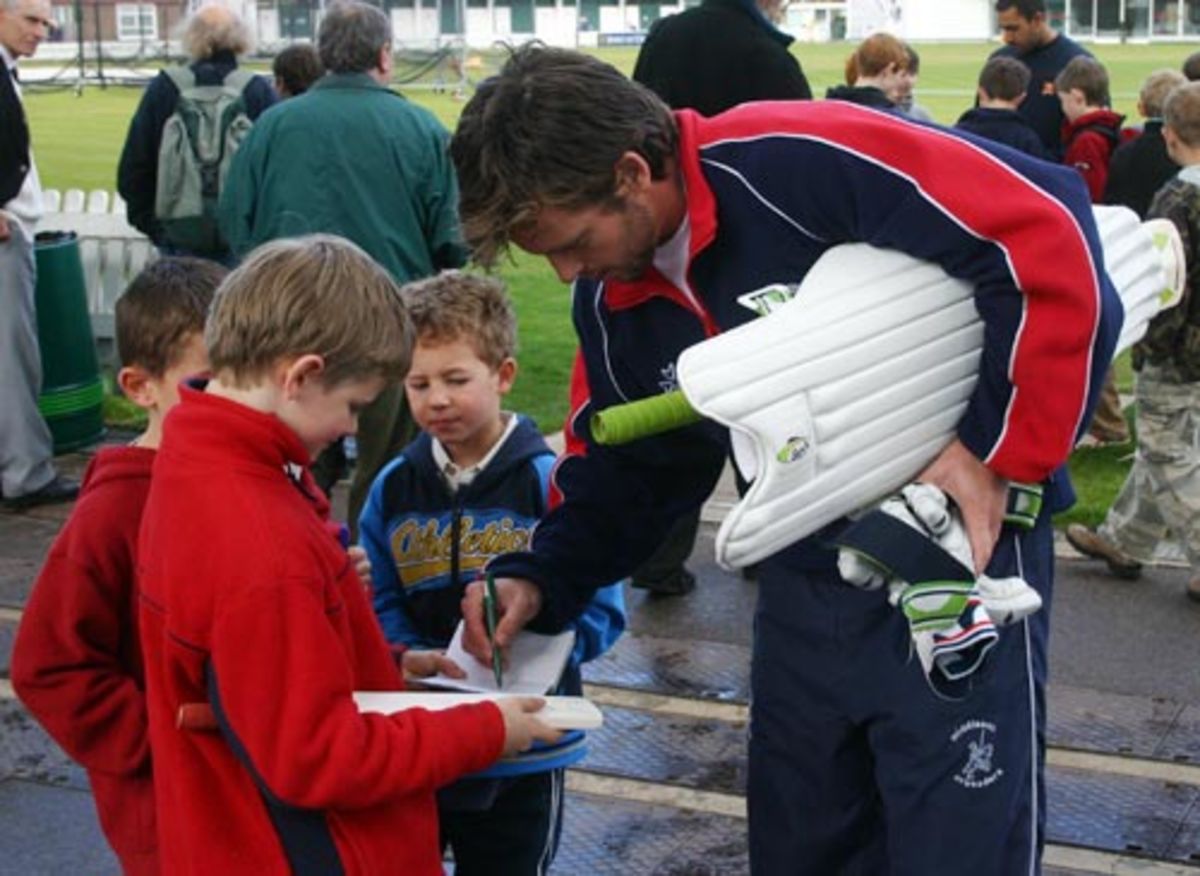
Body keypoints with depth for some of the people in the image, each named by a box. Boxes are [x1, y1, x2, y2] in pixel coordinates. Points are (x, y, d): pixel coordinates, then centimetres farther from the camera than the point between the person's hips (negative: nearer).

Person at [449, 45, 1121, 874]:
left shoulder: (801, 161, -25)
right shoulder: (609, 302, 0)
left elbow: (1051, 235, -27)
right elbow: (626, 465, 14)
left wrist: (1002, 449, -25)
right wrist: (540, 578, -2)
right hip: (804, 575, 7)